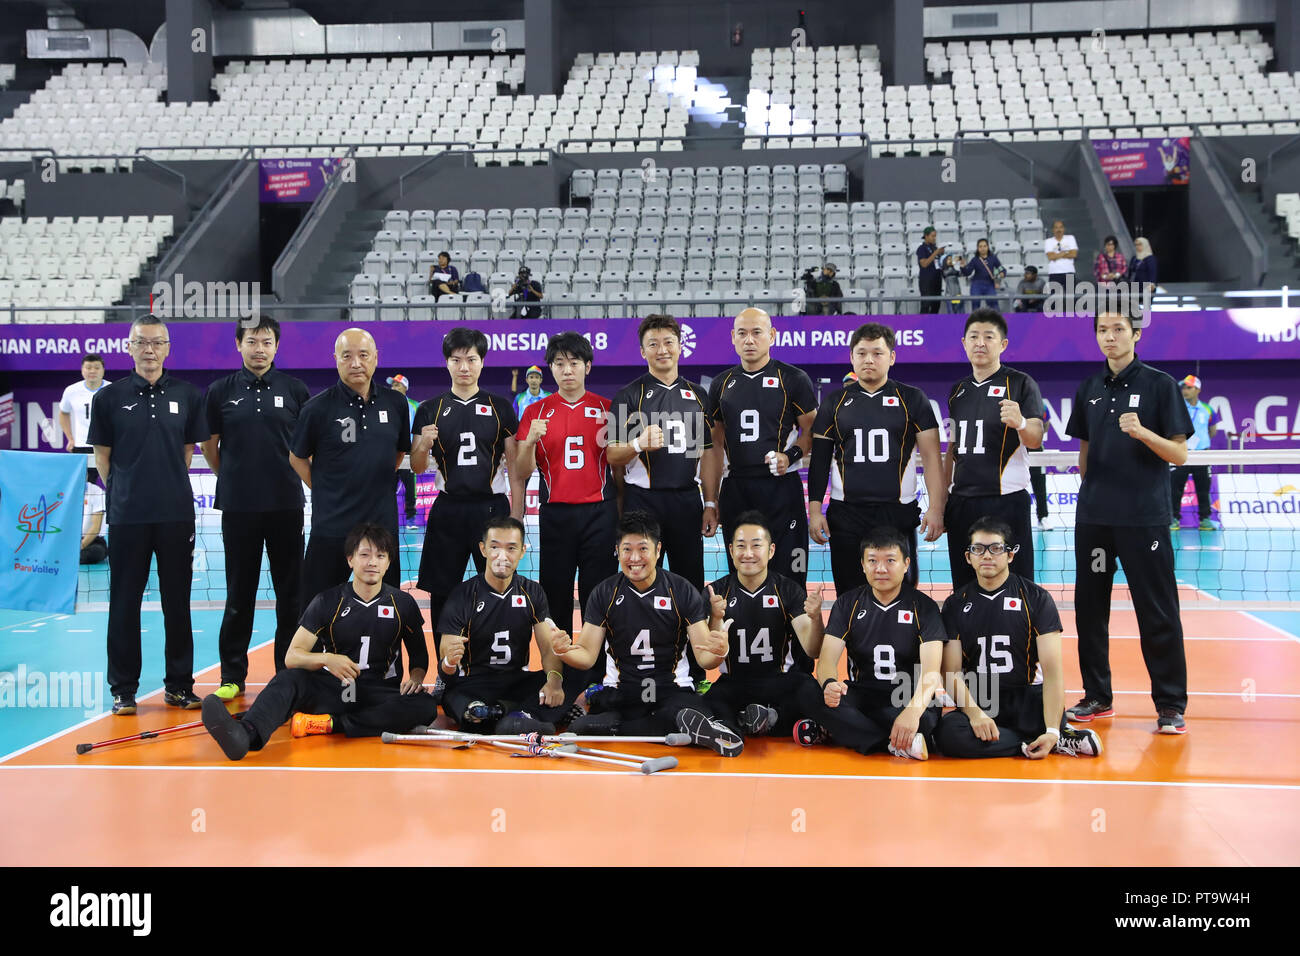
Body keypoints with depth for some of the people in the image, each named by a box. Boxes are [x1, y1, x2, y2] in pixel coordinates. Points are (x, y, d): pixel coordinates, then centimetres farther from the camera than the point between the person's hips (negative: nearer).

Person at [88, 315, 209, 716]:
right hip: (127, 514, -1)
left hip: (177, 513, 1)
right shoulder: (110, 397, 2)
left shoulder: (187, 395, 5)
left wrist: (168, 485, 5)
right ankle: (123, 689, 13)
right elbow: (103, 456, 7)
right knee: (125, 603, 3)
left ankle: (179, 684, 18)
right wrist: (123, 491, 4)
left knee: (177, 602, 7)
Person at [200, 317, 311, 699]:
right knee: (239, 595, 6)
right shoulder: (221, 391, 4)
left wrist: (286, 480, 11)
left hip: (286, 506, 0)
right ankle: (232, 676, 15)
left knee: (291, 594, 4)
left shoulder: (295, 390, 3)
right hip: (238, 508, 0)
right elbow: (210, 446, 13)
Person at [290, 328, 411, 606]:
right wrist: (325, 492, 0)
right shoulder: (318, 408, -6)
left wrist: (376, 485, 10)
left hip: (383, 521, 3)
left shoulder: (395, 403, 3)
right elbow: (297, 458, 5)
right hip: (331, 527, -3)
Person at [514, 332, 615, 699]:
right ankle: (560, 680, 12)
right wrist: (530, 441, -15)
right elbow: (522, 472, 0)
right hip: (555, 514, 0)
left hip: (598, 513, 0)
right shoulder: (536, 411, 6)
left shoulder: (606, 409, 7)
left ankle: (594, 680, 12)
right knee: (556, 598, 2)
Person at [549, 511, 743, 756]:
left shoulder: (683, 591, -2)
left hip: (672, 690, -3)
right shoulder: (604, 593, 2)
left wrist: (718, 653, -29)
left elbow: (703, 657, -4)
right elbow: (587, 656, 0)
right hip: (620, 693, 3)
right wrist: (564, 651, -23)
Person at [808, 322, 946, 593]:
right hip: (846, 514, 1)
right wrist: (814, 510, 4)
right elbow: (820, 460, 12)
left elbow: (932, 457, 4)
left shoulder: (912, 400, 6)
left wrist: (936, 509, -5)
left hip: (898, 513, -1)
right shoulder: (834, 402, 10)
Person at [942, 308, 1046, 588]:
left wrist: (1020, 423, -32)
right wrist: (941, 497, 17)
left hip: (1006, 500, -5)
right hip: (962, 500, 5)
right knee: (964, 587, 8)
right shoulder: (958, 390, 16)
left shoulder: (1021, 384, -1)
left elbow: (1036, 439, -10)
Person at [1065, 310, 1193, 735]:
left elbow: (1179, 454, -6)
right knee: (1090, 606, 8)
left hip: (1144, 517, -4)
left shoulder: (1159, 384, -3)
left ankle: (1171, 704, 7)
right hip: (1093, 517, 5)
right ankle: (1097, 696, 19)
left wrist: (1142, 432, -21)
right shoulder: (1089, 389, 11)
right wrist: (1088, 492, 13)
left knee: (1157, 612, -2)